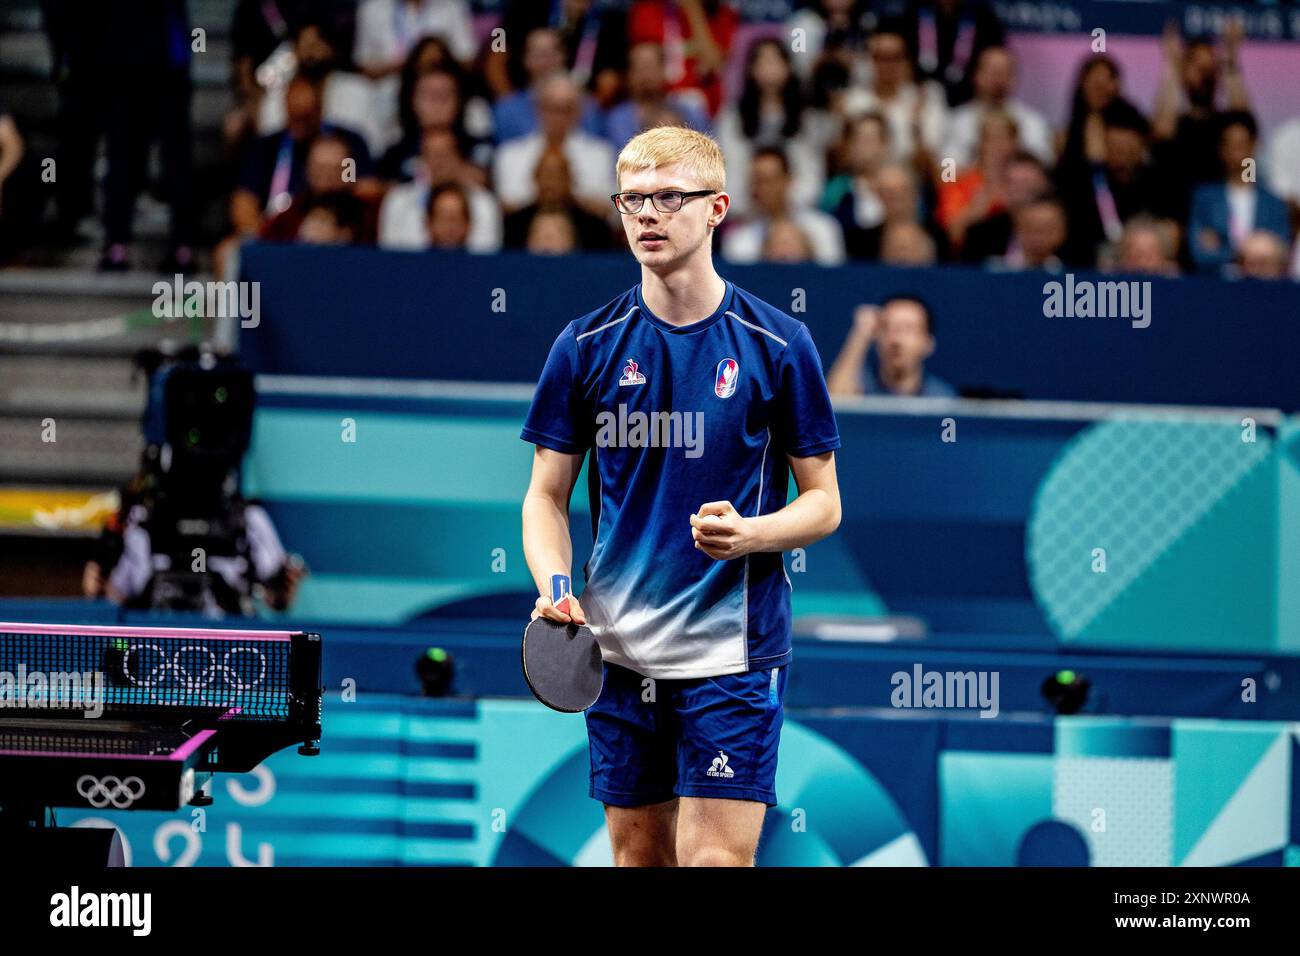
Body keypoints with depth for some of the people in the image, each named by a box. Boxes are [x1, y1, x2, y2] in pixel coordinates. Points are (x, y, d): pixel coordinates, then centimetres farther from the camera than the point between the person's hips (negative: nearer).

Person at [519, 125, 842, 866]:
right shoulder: (587, 346, 4)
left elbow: (823, 503, 2)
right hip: (618, 651, 3)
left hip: (734, 650, -3)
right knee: (639, 854, 9)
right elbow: (546, 495, 9)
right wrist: (555, 585, -10)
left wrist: (747, 533, -18)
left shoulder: (779, 345, -2)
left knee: (717, 859, -11)